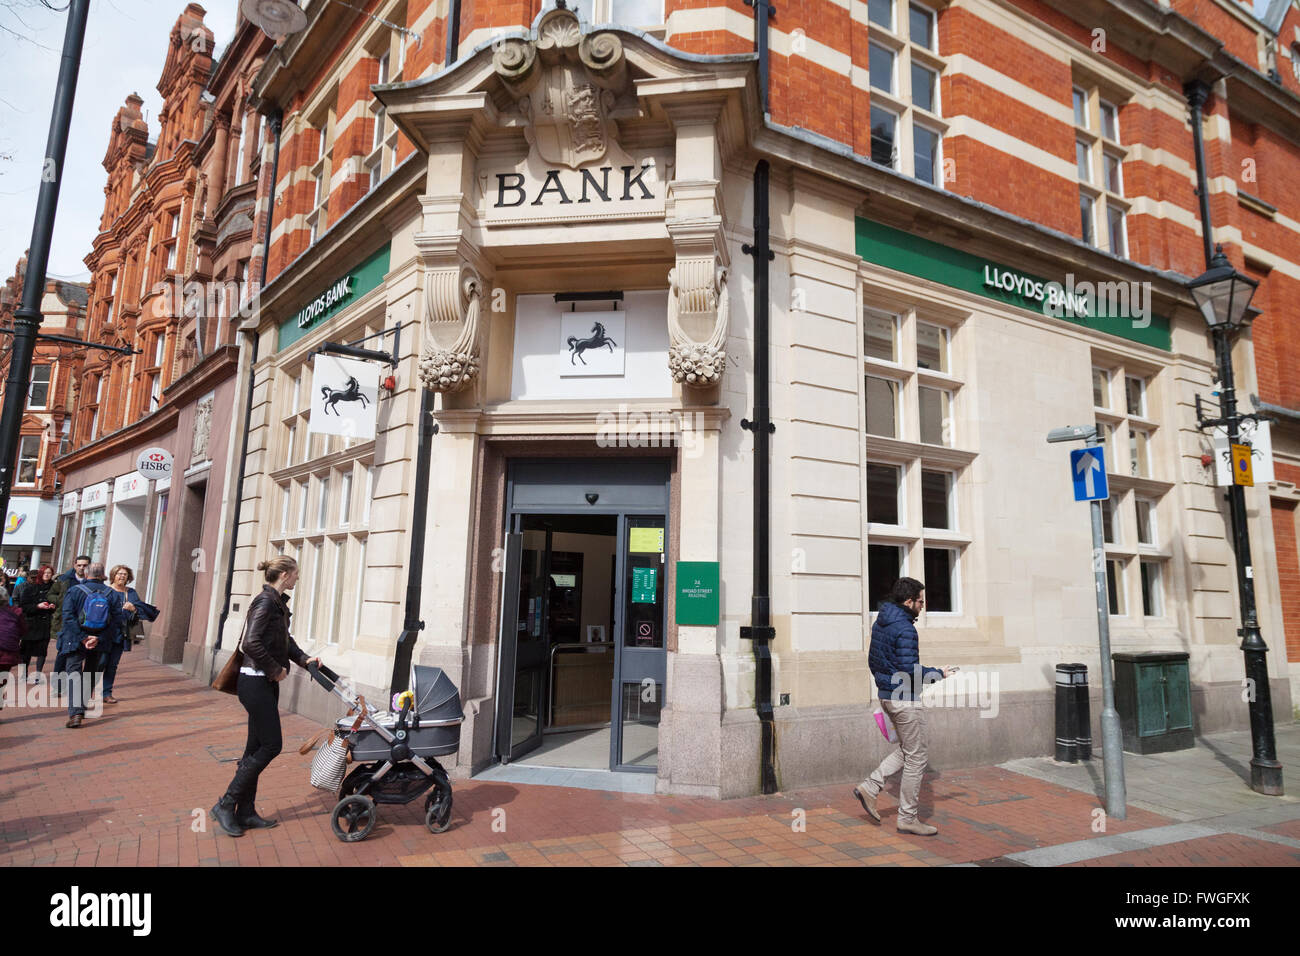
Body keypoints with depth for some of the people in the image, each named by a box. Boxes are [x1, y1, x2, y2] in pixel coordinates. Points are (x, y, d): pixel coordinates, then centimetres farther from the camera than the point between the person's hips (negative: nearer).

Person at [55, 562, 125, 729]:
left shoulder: (75, 591, -6)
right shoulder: (113, 594, 1)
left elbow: (68, 617, -15)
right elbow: (117, 621, -7)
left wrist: (82, 638, -14)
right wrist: (98, 638, -10)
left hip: (74, 641, -3)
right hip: (98, 644, 3)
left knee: (73, 673, -4)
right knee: (89, 675, 19)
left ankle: (75, 713, -19)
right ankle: (83, 708, 30)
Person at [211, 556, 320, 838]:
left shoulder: (278, 602, 13)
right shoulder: (265, 601, -17)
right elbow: (251, 643, -26)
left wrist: (304, 659, 9)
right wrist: (276, 669, -16)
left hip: (266, 683, 10)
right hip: (255, 682, -10)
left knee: (257, 746, 12)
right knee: (271, 745, -5)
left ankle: (245, 813, 19)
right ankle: (226, 805, 5)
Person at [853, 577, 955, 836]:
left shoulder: (880, 623, 9)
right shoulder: (905, 629, -21)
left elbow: (872, 660, 16)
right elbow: (910, 670, -24)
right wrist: (938, 673, -9)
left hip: (886, 695, 9)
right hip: (905, 699, -9)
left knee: (913, 747, 21)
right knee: (917, 756, 4)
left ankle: (869, 787, 15)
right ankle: (907, 818, 14)